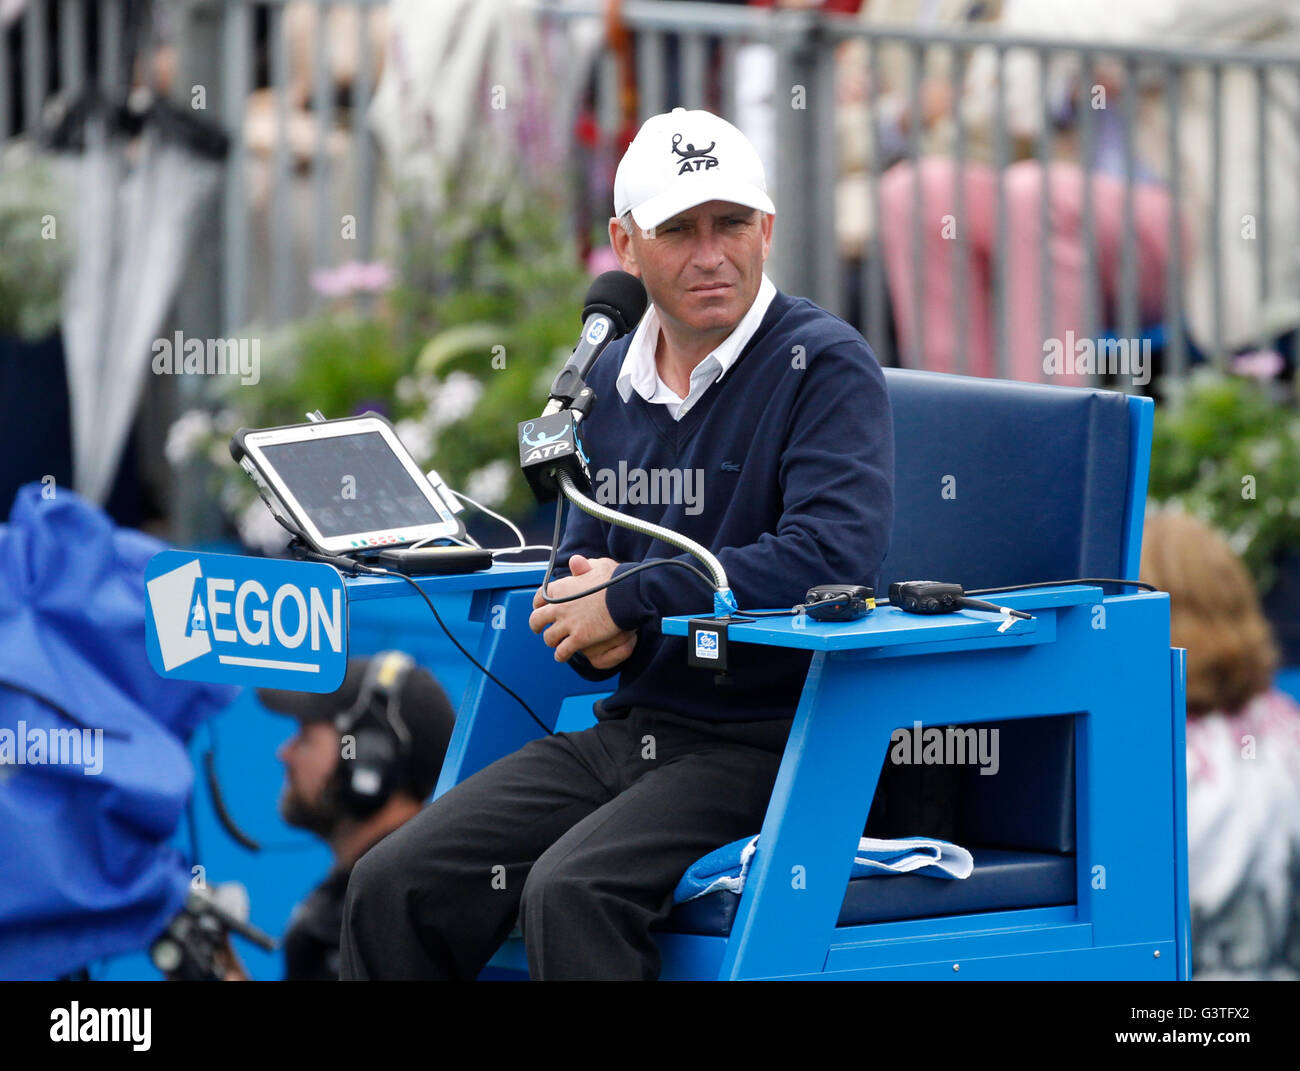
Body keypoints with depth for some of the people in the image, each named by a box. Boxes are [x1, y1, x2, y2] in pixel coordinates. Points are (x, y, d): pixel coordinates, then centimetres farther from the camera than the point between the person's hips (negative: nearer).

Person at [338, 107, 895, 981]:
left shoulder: (825, 366, -9)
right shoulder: (612, 380, 13)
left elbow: (836, 553, -24)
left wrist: (629, 599, -17)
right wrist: (598, 636, -3)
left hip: (764, 741, -7)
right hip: (622, 731, 7)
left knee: (571, 892, -31)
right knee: (393, 889, -9)